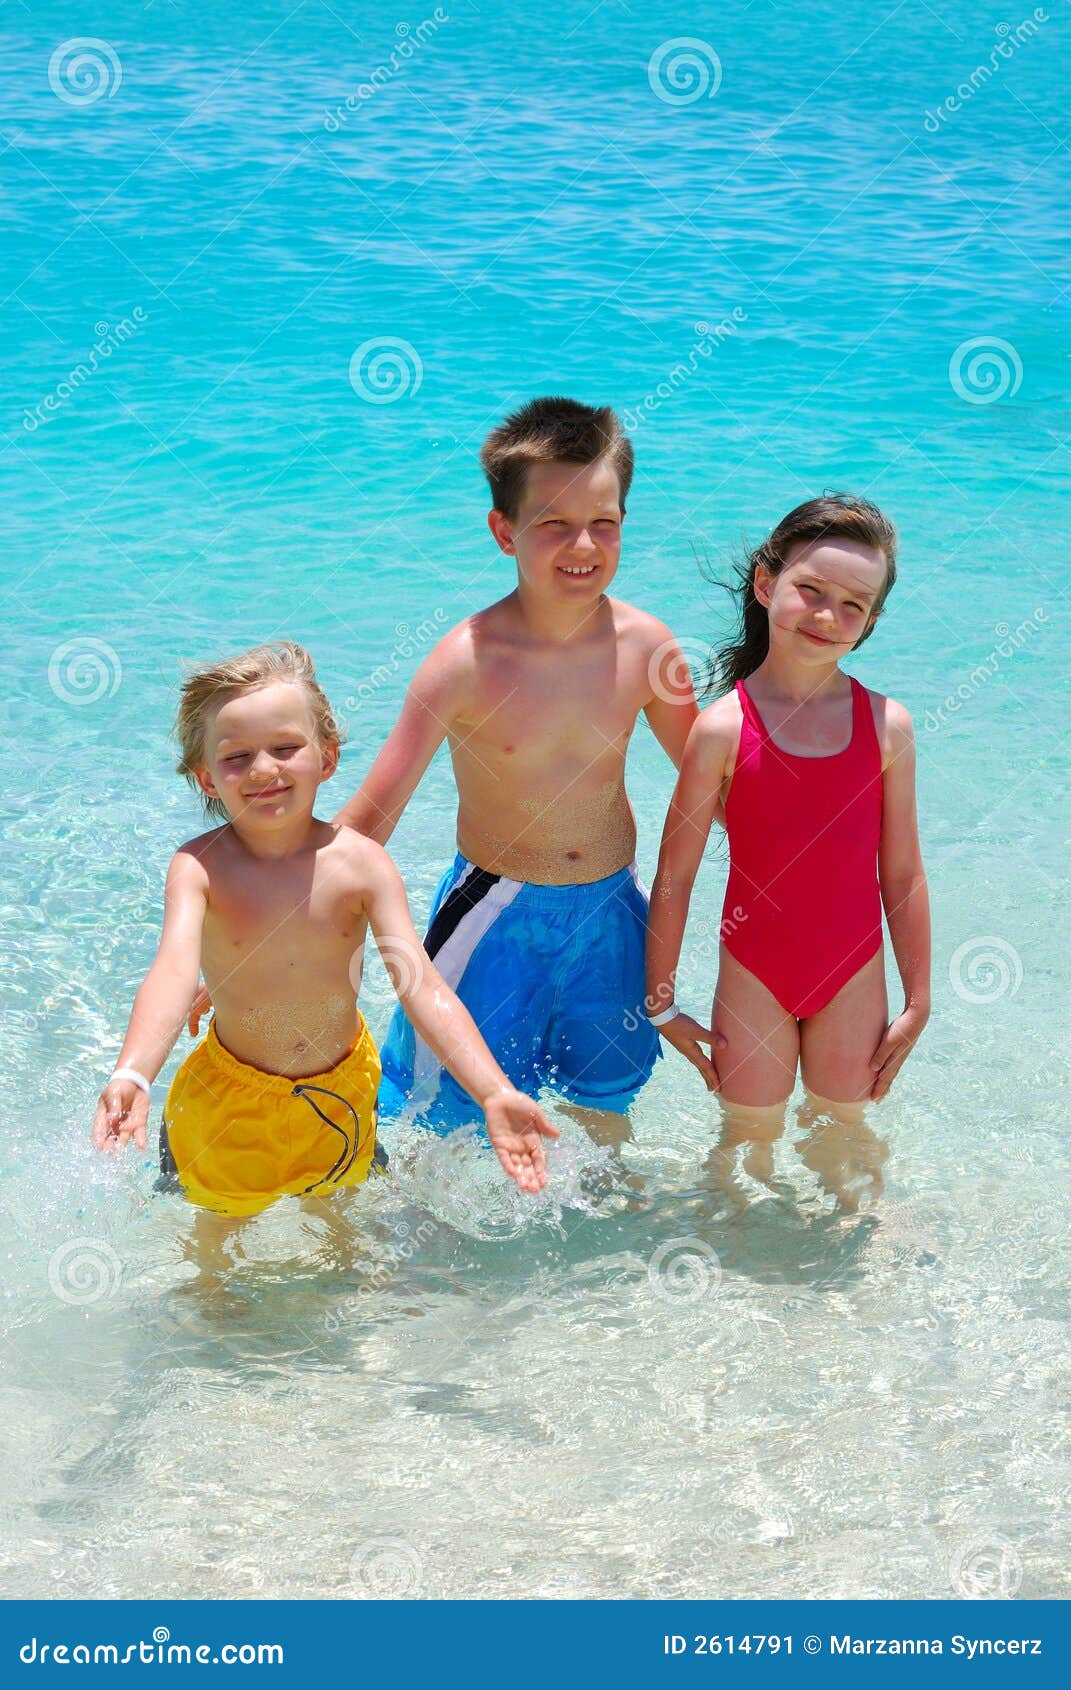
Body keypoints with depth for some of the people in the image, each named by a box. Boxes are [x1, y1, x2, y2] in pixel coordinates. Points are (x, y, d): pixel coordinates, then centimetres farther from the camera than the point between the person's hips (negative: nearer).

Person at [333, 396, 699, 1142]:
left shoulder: (647, 646, -10)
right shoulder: (466, 661, -20)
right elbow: (369, 817, -17)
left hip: (610, 911, 3)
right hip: (497, 912, -3)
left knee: (604, 1109, 19)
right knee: (453, 1117, 6)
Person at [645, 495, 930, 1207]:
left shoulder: (887, 725, -8)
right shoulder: (724, 728, -15)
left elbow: (903, 876, -1)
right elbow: (675, 875, -8)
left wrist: (918, 1002, 3)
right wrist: (662, 1003, -2)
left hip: (853, 973, 2)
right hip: (754, 971, -2)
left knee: (840, 1132, 20)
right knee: (750, 1138, 14)